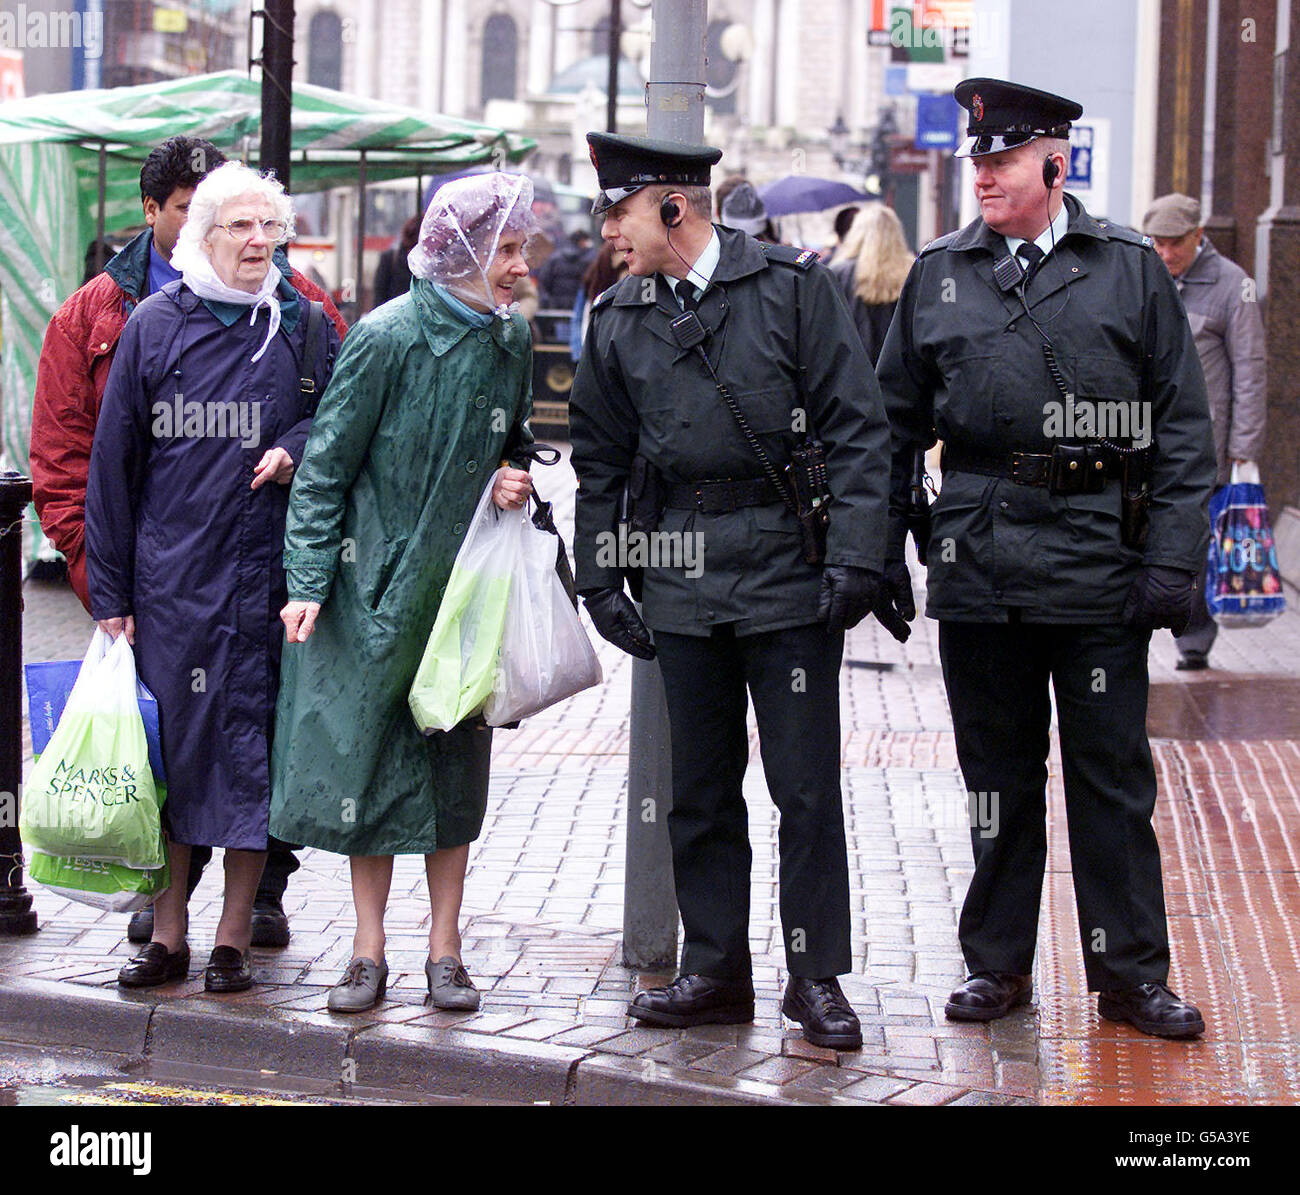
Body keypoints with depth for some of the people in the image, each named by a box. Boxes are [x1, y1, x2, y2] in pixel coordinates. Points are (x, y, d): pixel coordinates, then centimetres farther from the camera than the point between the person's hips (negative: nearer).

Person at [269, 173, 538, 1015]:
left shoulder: (512, 338, 2)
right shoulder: (387, 338, -13)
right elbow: (327, 465, -8)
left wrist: (519, 481, -3)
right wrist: (309, 582, -12)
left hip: (465, 579, 4)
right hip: (377, 582, -4)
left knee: (456, 763, 6)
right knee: (368, 757, 0)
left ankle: (445, 949, 14)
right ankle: (369, 952, 10)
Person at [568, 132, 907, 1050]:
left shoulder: (793, 286, -5)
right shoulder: (619, 319, 8)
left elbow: (858, 428, -6)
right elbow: (601, 462, 16)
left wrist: (855, 559, -13)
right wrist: (601, 578, 9)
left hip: (789, 570, -4)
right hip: (684, 582, 4)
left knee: (807, 786, -1)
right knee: (699, 788, 9)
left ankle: (816, 975, 10)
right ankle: (716, 970, 21)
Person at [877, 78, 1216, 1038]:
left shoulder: (1132, 271, 3)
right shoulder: (938, 276, 8)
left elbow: (1183, 428, 2)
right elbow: (897, 424, 12)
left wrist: (1174, 562, -6)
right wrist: (885, 552, 6)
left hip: (1102, 564, -2)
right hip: (977, 566, 2)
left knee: (1113, 776, 5)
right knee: (997, 775, 10)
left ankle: (1131, 973, 15)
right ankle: (997, 965, 22)